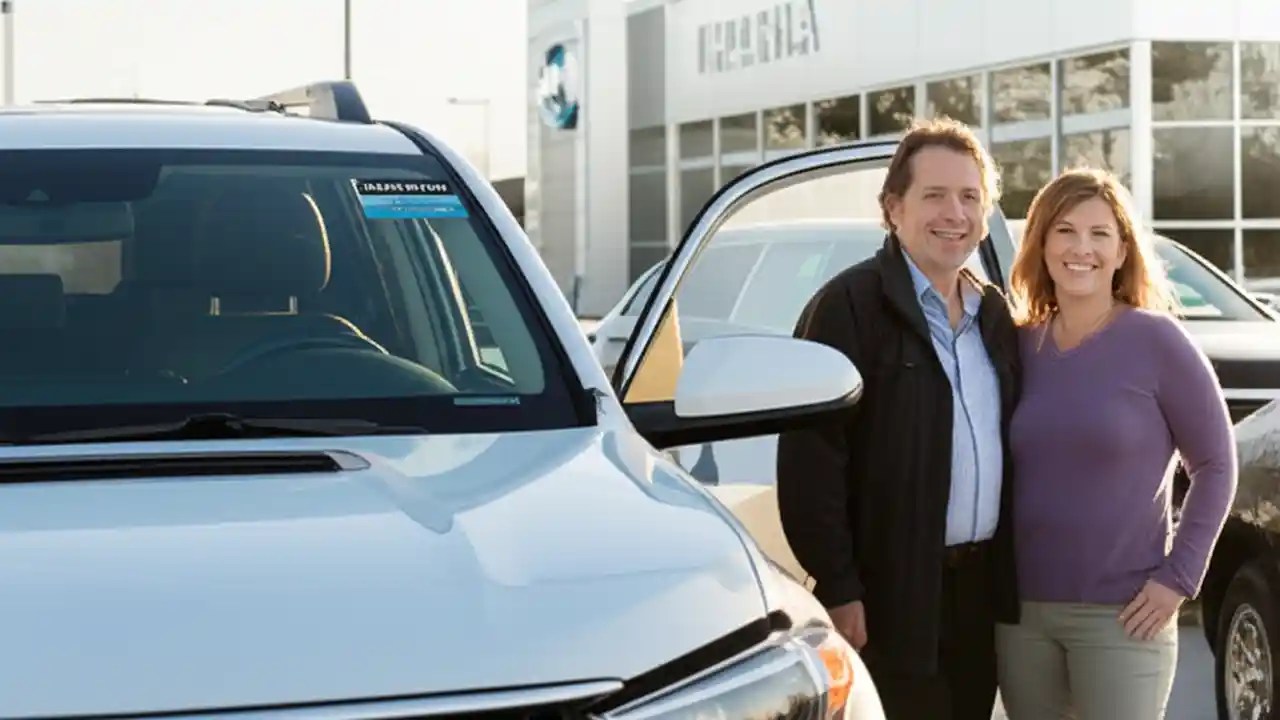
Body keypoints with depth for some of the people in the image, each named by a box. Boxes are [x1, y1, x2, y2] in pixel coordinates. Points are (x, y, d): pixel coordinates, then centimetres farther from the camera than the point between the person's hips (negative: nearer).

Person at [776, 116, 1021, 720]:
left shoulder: (994, 314, 14)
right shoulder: (850, 306, -10)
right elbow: (813, 456, -14)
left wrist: (1012, 576, 11)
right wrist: (838, 590, -18)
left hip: (982, 585, 7)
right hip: (894, 594, -7)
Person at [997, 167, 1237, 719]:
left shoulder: (1155, 340, -6)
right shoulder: (1019, 345, 6)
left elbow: (1216, 464, -3)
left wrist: (1179, 576, -9)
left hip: (1121, 612, -4)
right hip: (1019, 607, 4)